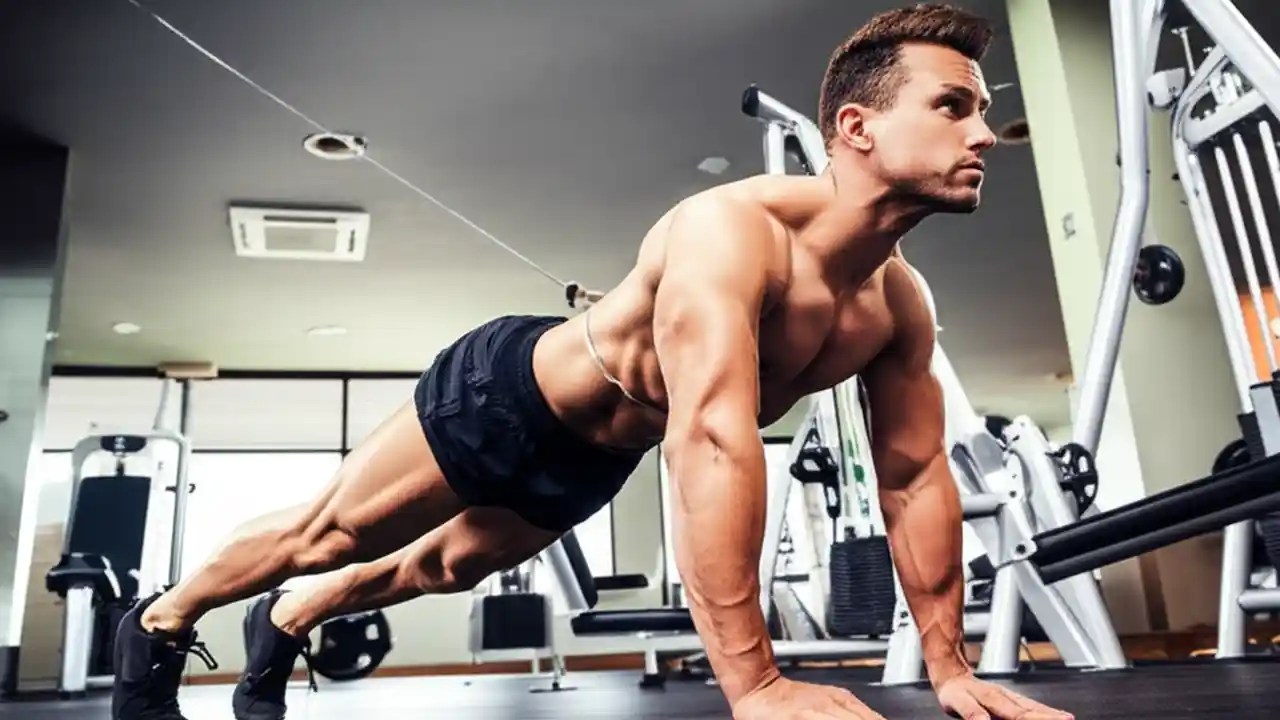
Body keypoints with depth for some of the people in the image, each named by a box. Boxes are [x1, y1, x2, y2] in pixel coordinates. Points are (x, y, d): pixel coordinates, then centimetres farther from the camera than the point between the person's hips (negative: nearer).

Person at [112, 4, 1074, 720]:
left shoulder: (899, 305, -13)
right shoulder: (731, 230, -39)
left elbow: (916, 477, -7)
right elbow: (711, 440, -50)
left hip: (593, 456, 8)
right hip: (508, 394, -8)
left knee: (446, 565, 25)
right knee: (330, 533, 9)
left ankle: (282, 625, 52)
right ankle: (161, 623, 38)